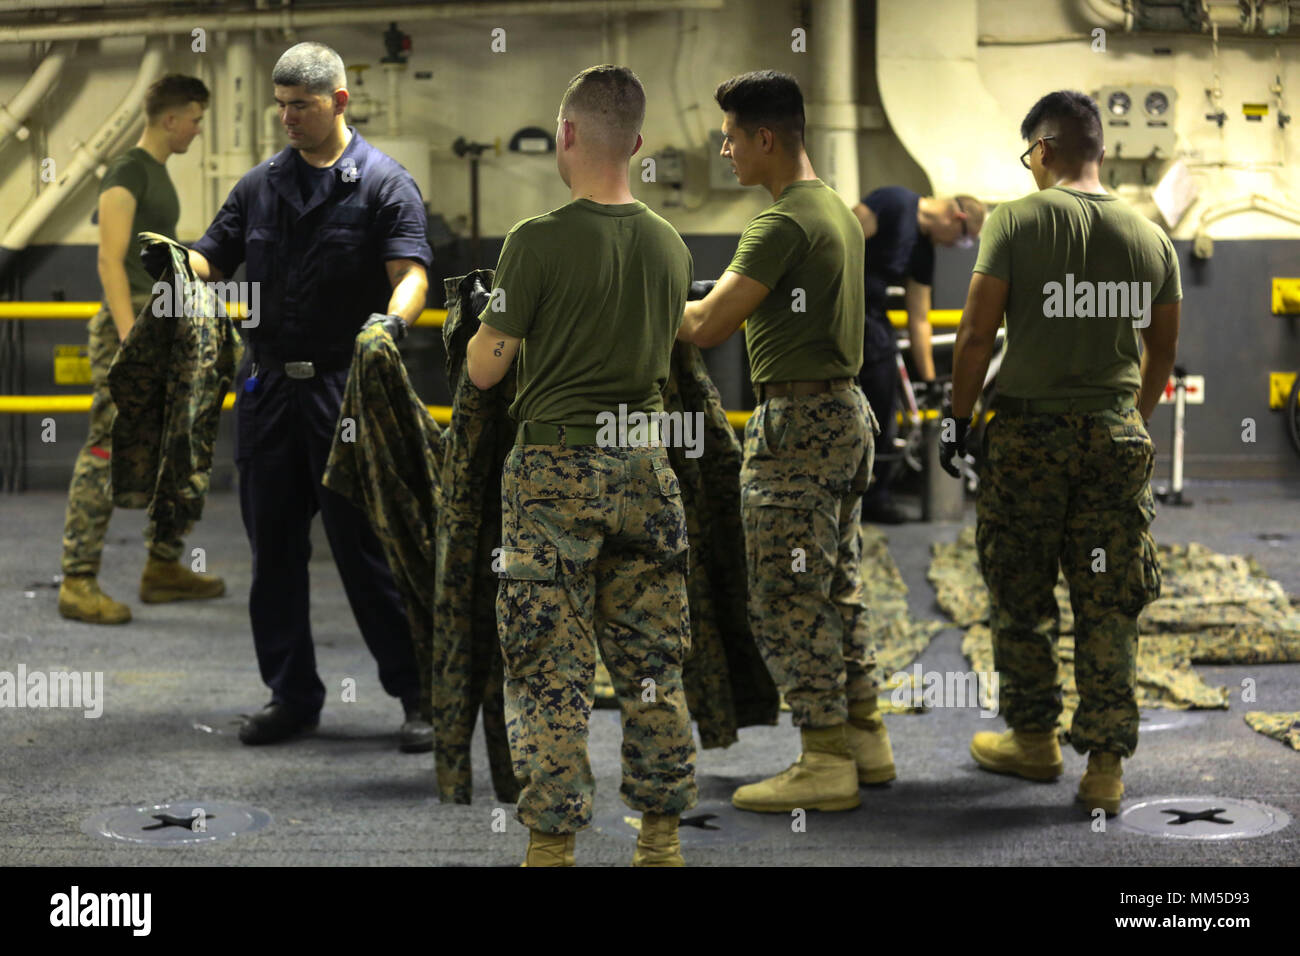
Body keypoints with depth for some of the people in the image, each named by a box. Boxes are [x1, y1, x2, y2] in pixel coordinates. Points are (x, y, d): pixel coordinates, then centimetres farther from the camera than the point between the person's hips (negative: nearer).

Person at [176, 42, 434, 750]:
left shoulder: (384, 184, -2)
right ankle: (291, 694, 20)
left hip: (347, 390, -5)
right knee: (273, 545, 9)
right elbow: (214, 259, 13)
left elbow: (411, 271, -14)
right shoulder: (260, 184, 13)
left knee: (365, 546, -4)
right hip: (268, 387, 5)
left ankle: (420, 694, 6)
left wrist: (393, 320, -35)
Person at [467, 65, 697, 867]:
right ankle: (662, 837, 18)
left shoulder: (540, 242, -13)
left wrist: (481, 326, 13)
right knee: (653, 664, 12)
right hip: (646, 465, 5)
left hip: (558, 468, -5)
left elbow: (485, 370, -7)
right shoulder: (671, 246, 4)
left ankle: (554, 843, 4)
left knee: (551, 670, 2)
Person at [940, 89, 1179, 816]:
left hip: (1031, 432, -3)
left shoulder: (1018, 221, -7)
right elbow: (1163, 350, 15)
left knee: (1022, 598, 12)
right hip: (1117, 436, 3)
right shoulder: (1150, 237, 5)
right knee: (1111, 606, 6)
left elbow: (977, 335, -9)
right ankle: (1106, 764, 7)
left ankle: (1035, 741, 22)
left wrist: (958, 419, 2)